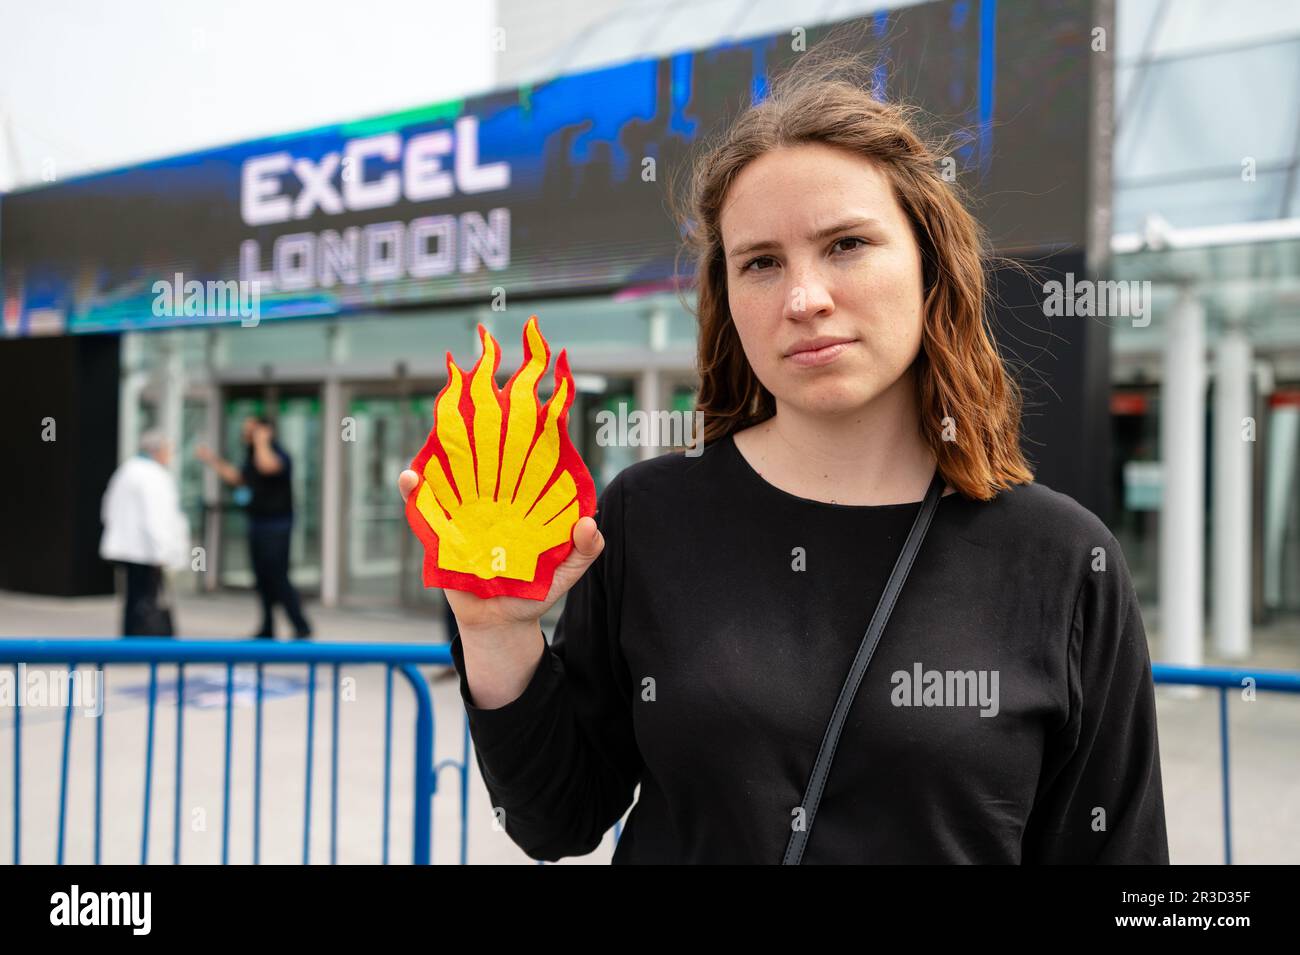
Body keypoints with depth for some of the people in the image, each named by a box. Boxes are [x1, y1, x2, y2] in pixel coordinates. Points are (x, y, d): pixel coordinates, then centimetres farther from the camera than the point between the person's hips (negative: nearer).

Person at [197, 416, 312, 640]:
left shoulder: (278, 454, -15)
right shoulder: (253, 455, 13)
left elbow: (267, 466, -39)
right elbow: (239, 479, 27)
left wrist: (261, 441, -24)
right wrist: (213, 461, 24)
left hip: (276, 525, -9)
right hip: (256, 523, 9)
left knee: (278, 578, -10)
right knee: (262, 578, 10)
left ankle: (301, 627, -3)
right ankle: (267, 630, 16)